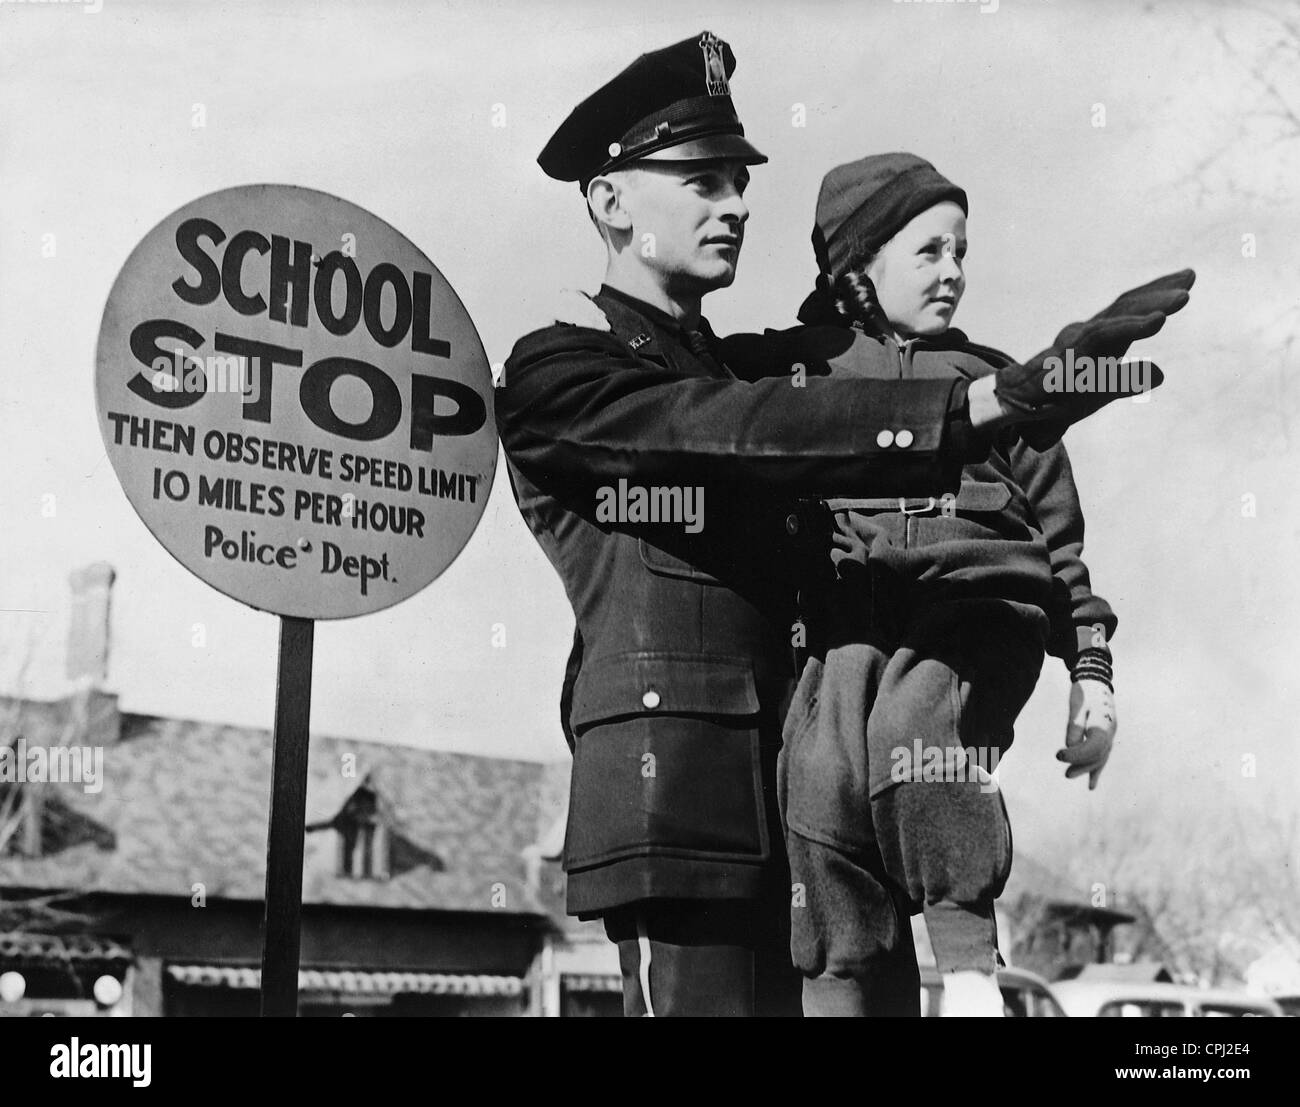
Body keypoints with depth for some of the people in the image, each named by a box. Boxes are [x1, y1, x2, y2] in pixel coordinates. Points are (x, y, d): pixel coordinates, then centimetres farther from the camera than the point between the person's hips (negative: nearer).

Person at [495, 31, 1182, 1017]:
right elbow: (750, 433, -15)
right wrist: (987, 402, -24)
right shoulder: (553, 375, -1)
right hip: (673, 795, -7)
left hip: (784, 812, 7)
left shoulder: (743, 372, 23)